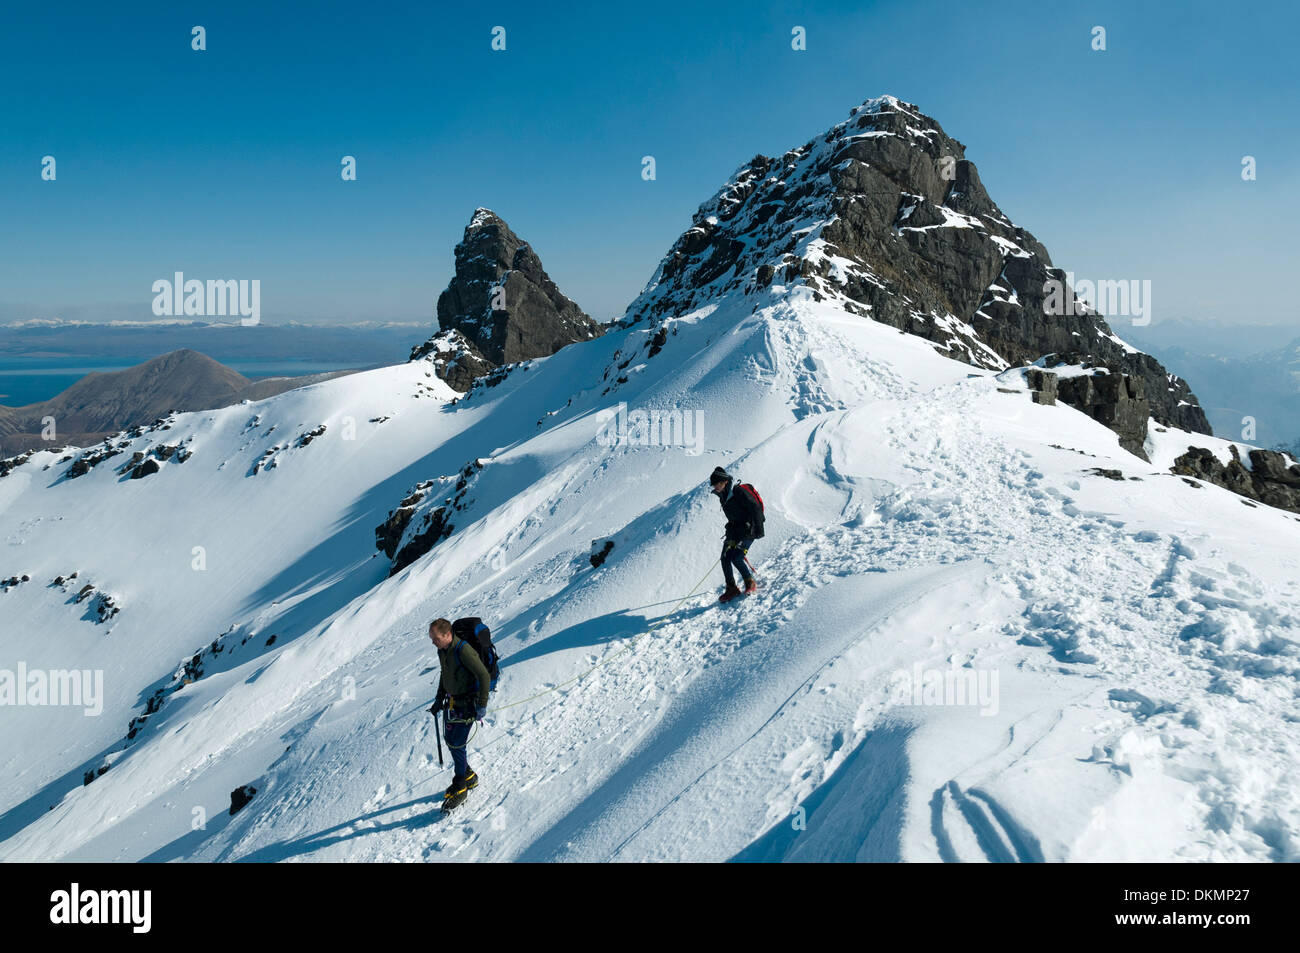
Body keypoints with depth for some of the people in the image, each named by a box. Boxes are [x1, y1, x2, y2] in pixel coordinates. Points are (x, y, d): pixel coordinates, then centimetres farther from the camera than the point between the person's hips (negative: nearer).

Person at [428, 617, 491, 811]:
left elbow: (484, 676, -23)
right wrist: (439, 699, 18)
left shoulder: (463, 651, -25)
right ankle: (469, 776, 30)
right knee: (450, 740, 12)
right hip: (453, 702, 8)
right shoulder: (442, 651, 2)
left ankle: (460, 788, 8)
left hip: (468, 703, -8)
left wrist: (482, 705, -22)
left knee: (456, 744, -6)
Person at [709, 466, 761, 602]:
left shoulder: (739, 492, -16)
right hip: (734, 530, 8)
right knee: (725, 558, -3)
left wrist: (759, 529, -22)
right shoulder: (723, 496, 9)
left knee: (737, 557, -17)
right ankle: (731, 589, 5)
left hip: (748, 529, -8)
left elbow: (755, 508, -19)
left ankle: (750, 583, 3)